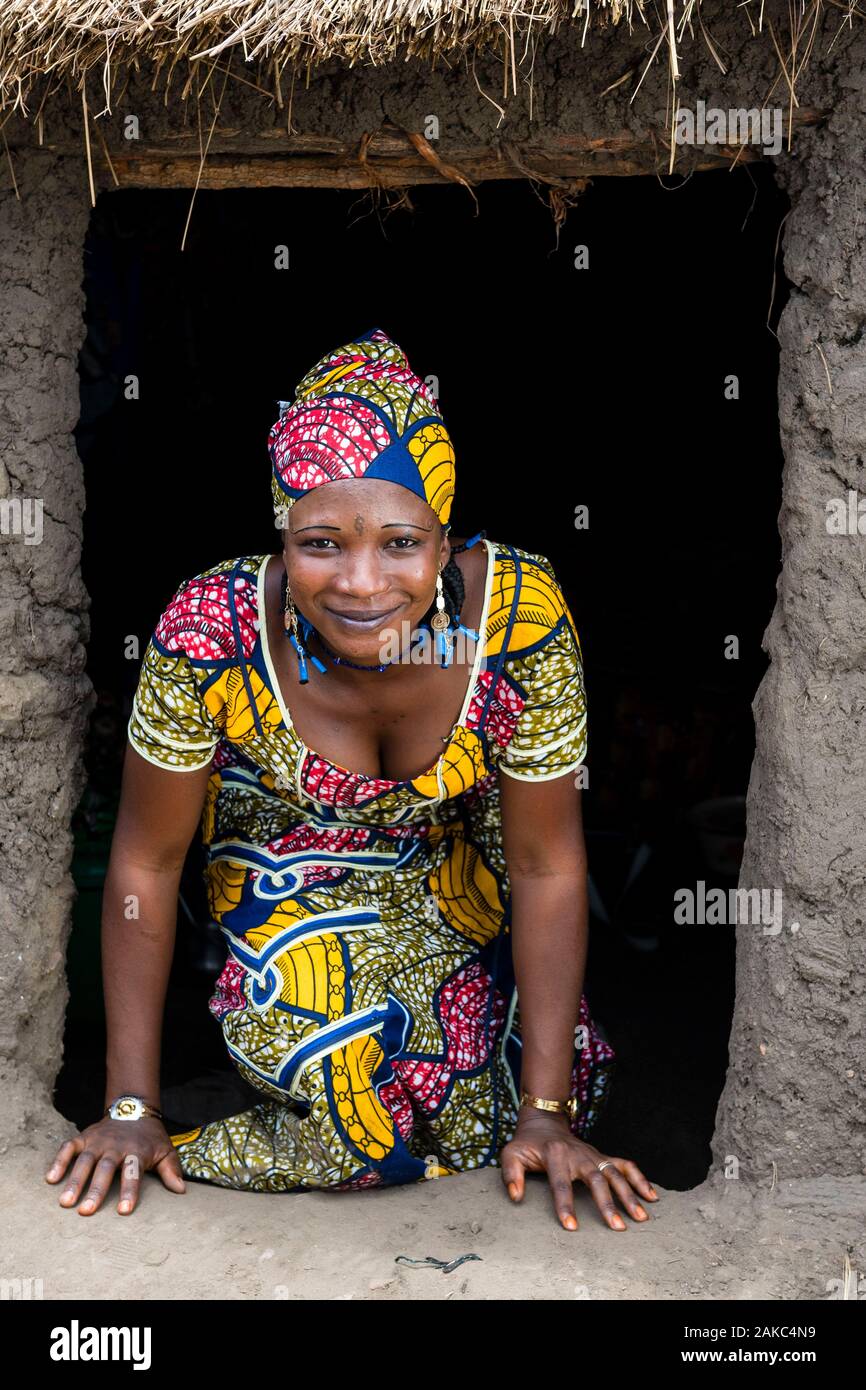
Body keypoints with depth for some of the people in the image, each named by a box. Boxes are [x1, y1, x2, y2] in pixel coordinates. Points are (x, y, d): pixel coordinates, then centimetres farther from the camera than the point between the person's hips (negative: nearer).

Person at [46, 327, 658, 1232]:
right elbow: (146, 860, -18)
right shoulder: (211, 632, -32)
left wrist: (547, 1113, -16)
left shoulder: (520, 614, -30)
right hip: (276, 879, -1)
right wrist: (129, 1108, -13)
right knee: (346, 1061, -24)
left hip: (451, 874, 2)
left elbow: (548, 865, -19)